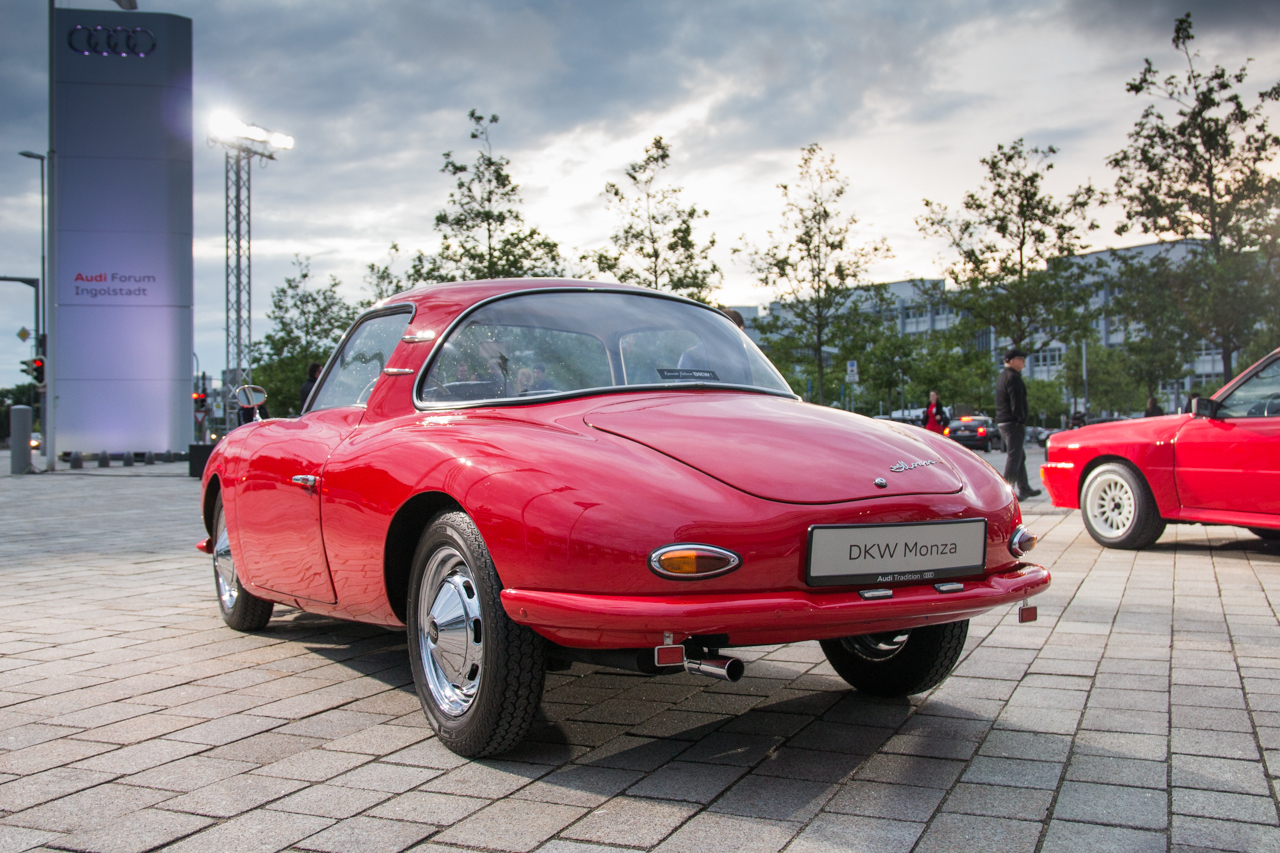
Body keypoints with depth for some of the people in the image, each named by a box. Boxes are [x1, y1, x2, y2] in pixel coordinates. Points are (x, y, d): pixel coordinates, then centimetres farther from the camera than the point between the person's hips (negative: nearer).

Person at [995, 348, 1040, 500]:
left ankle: (1024, 489, 23)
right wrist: (1021, 421, -17)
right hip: (1013, 423, -11)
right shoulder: (1013, 377, -14)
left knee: (1020, 457, 17)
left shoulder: (1002, 377, 19)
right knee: (1014, 457, -8)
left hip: (1002, 422, 11)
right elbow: (1016, 402, -21)